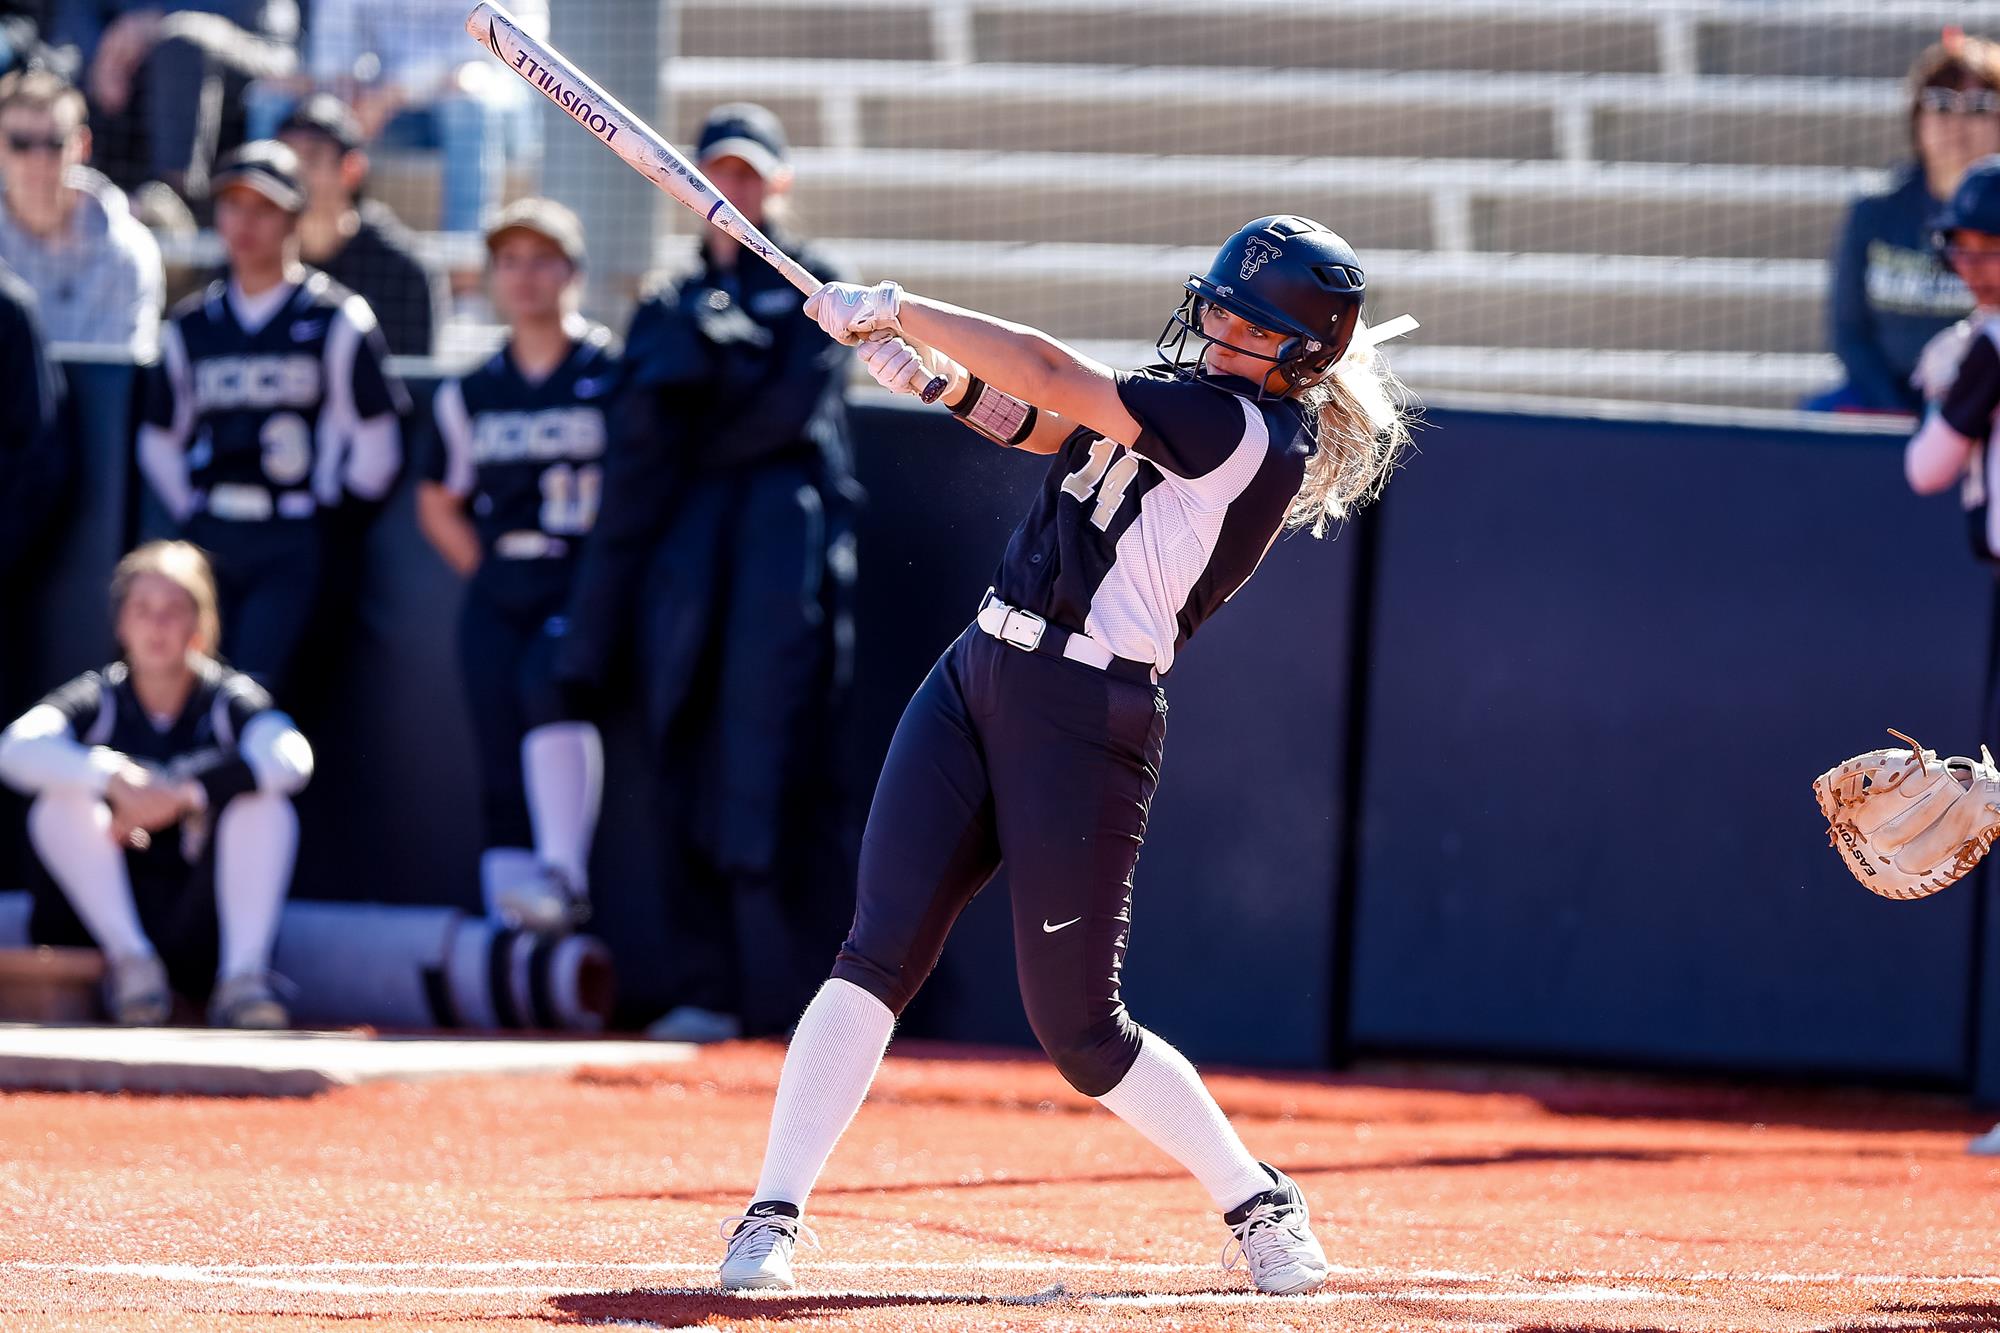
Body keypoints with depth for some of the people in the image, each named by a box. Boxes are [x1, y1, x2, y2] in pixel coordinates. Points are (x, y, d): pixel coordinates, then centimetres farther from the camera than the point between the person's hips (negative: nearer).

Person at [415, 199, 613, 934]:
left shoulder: (617, 375, 0)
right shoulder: (469, 395, 14)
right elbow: (437, 502, 25)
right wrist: (487, 569, 12)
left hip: (587, 590, -4)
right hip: (497, 594, 4)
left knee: (548, 679, -34)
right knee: (501, 777, -3)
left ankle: (564, 874, -33)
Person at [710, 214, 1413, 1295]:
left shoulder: (1260, 435, -14)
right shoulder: (1187, 391, 14)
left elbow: (1055, 378, -15)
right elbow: (1036, 423, 14)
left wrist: (891, 308, -8)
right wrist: (937, 370, -6)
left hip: (1085, 726, -7)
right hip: (977, 677, 7)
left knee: (1077, 1029, -2)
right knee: (877, 954, -7)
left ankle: (1258, 1204, 18)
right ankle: (772, 1216, -9)